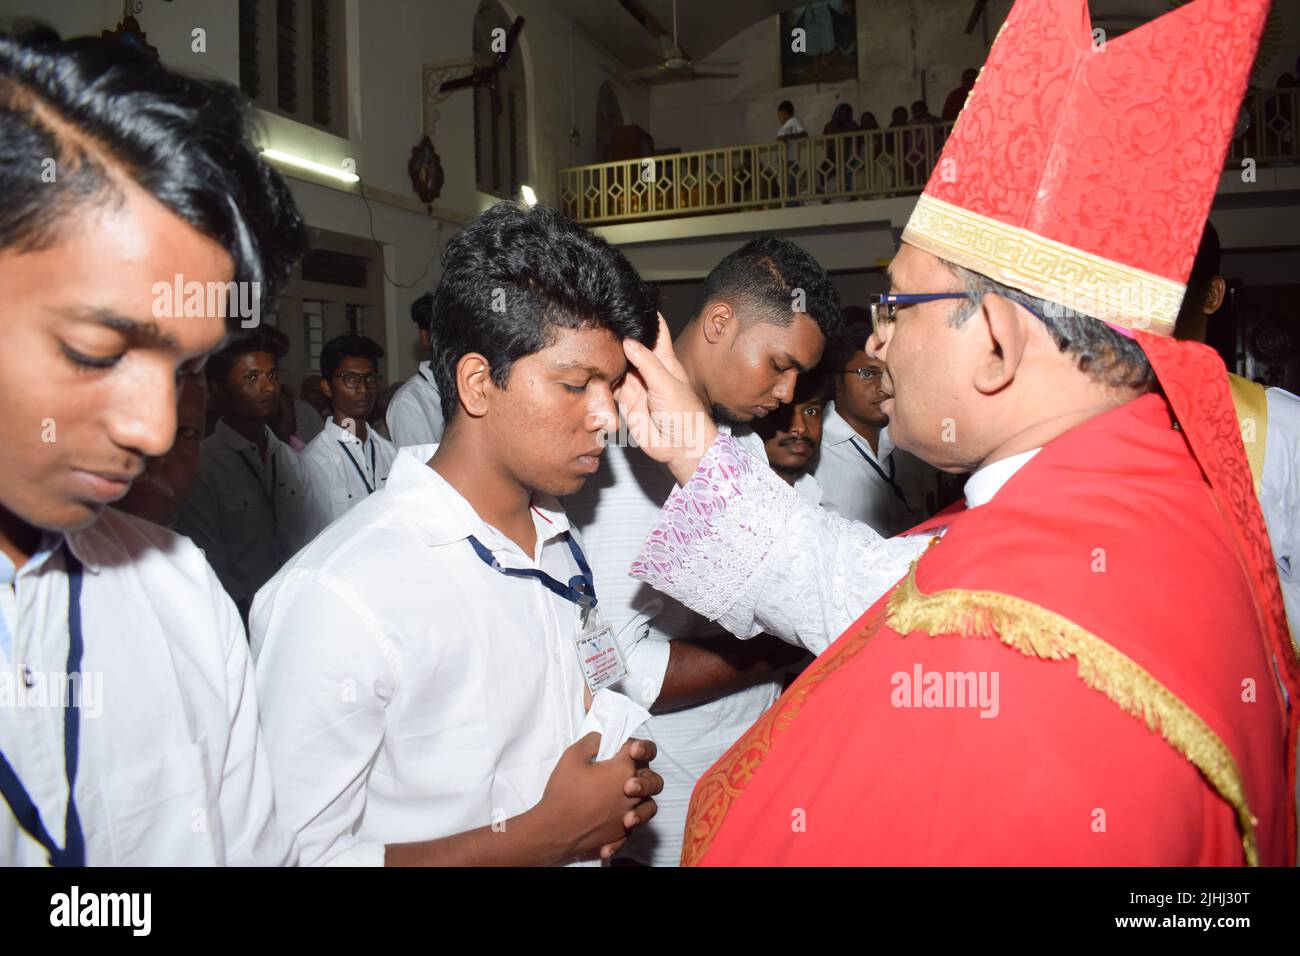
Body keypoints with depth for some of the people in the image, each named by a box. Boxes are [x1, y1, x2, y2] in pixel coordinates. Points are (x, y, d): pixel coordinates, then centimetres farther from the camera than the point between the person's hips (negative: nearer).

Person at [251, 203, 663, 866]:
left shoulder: (557, 540, -3)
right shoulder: (333, 595, -29)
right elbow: (294, 853, -30)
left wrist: (623, 777, -11)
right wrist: (551, 831, -25)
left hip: (578, 847, 6)